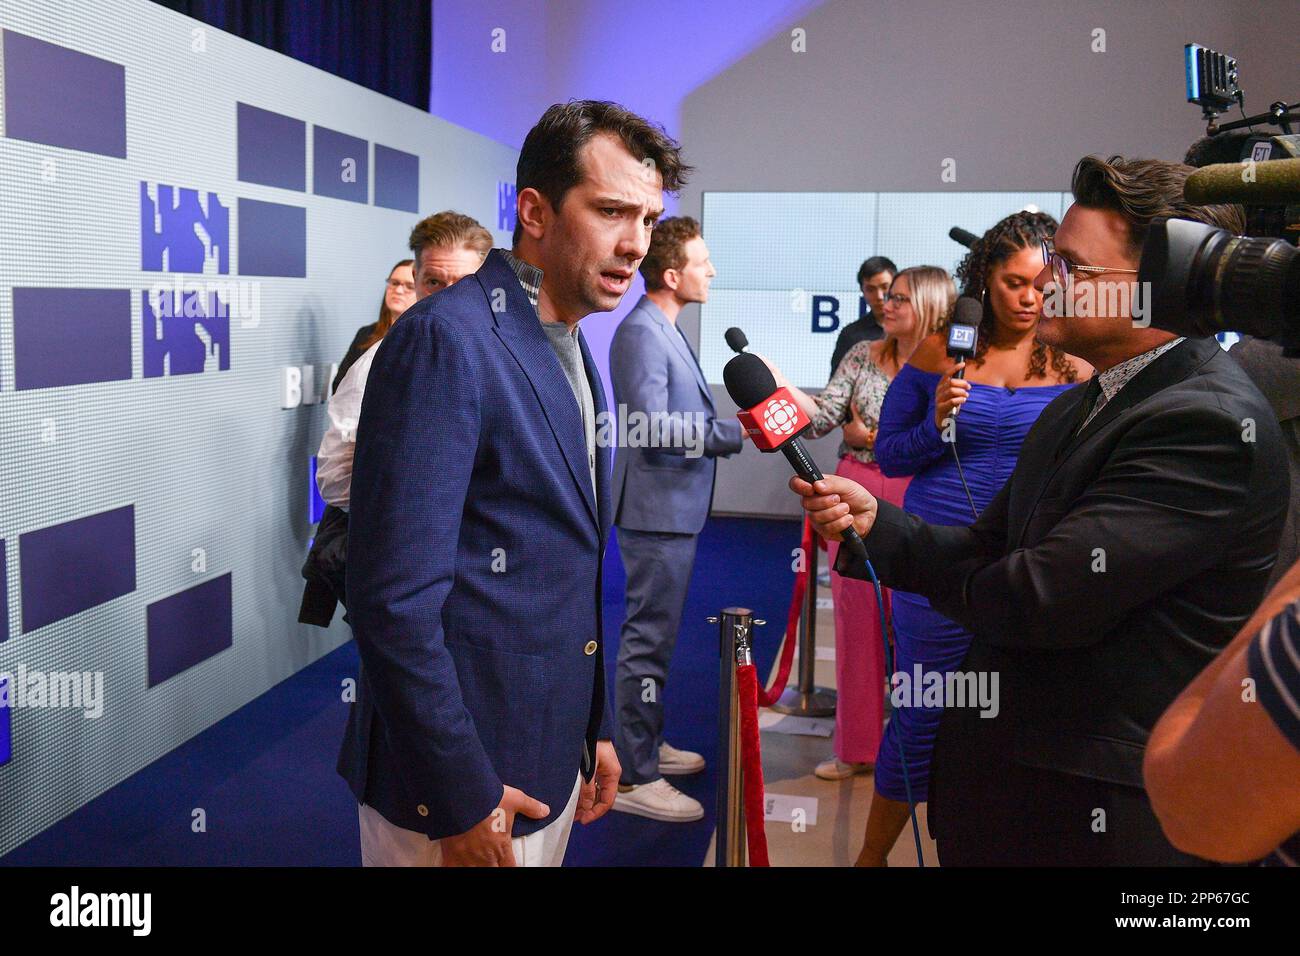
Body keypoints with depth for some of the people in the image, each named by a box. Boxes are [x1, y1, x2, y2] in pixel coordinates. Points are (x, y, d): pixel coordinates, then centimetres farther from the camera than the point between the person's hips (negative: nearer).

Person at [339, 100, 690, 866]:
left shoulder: (570, 349, 10)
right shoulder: (446, 340, -18)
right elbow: (396, 600, -23)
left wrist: (594, 730, 16)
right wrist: (461, 800, -19)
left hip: (551, 766, 8)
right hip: (462, 781, -8)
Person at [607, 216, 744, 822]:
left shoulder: (666, 329, 15)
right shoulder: (641, 333, -18)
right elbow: (654, 428, -26)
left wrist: (725, 426, 9)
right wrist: (737, 431, -25)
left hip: (674, 508, 11)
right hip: (657, 510, -11)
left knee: (655, 635, 19)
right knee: (648, 640, -4)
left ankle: (646, 744, 33)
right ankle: (633, 778, 4)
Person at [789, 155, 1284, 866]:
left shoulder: (1210, 422, -20)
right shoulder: (1074, 407, 12)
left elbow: (1044, 596, -24)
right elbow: (987, 551, 9)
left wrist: (938, 578, -4)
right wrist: (876, 525, -10)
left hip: (1097, 810, -8)